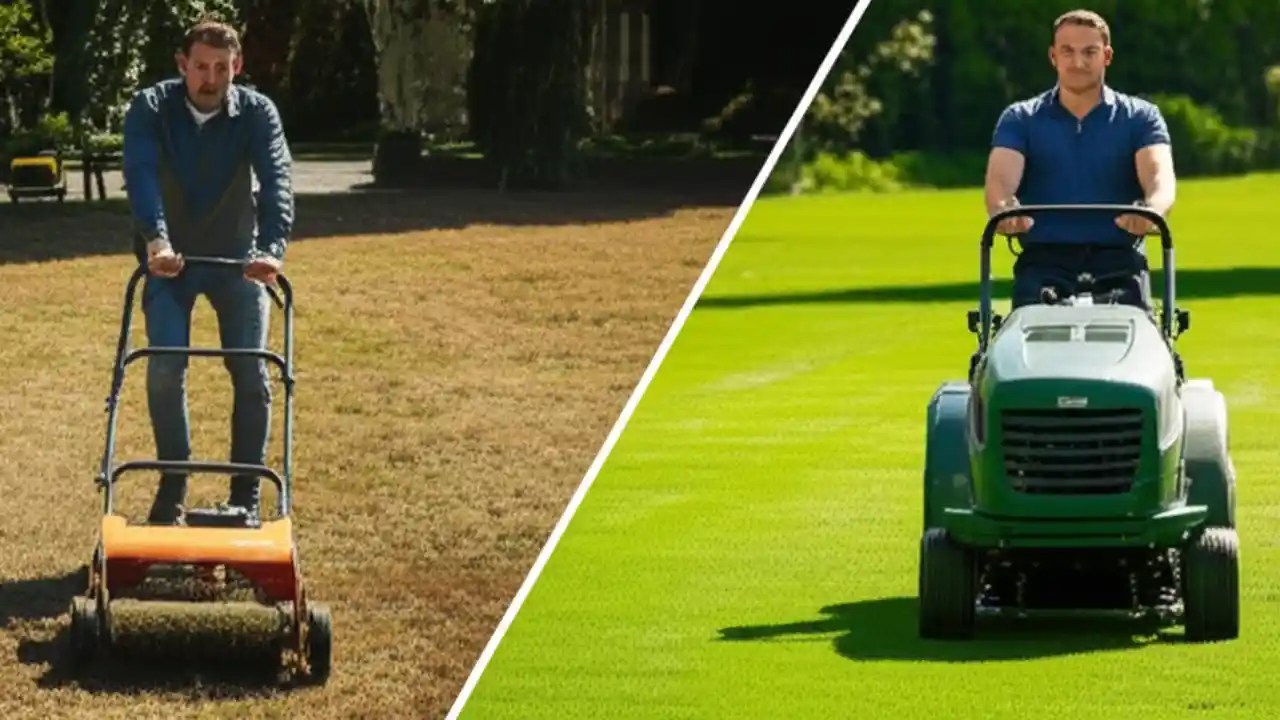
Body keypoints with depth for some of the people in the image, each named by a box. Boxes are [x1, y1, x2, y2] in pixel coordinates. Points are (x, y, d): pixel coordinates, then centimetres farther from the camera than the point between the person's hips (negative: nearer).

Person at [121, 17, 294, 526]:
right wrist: (155, 239, -49)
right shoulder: (150, 108, -16)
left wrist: (273, 246, -46)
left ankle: (247, 497, 2)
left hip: (237, 258, 0)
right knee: (165, 370, -11)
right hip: (169, 258, 0)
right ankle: (172, 488, 5)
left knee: (251, 373, -8)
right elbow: (141, 174, -31)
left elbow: (276, 178, -29)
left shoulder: (257, 113, -15)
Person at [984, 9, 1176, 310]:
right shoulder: (1020, 119, 12)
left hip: (1118, 262, 0)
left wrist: (1151, 209, -32)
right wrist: (1003, 209, -30)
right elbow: (1000, 177, -5)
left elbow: (1158, 175, -6)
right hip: (1044, 262, 0)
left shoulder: (1140, 118, 11)